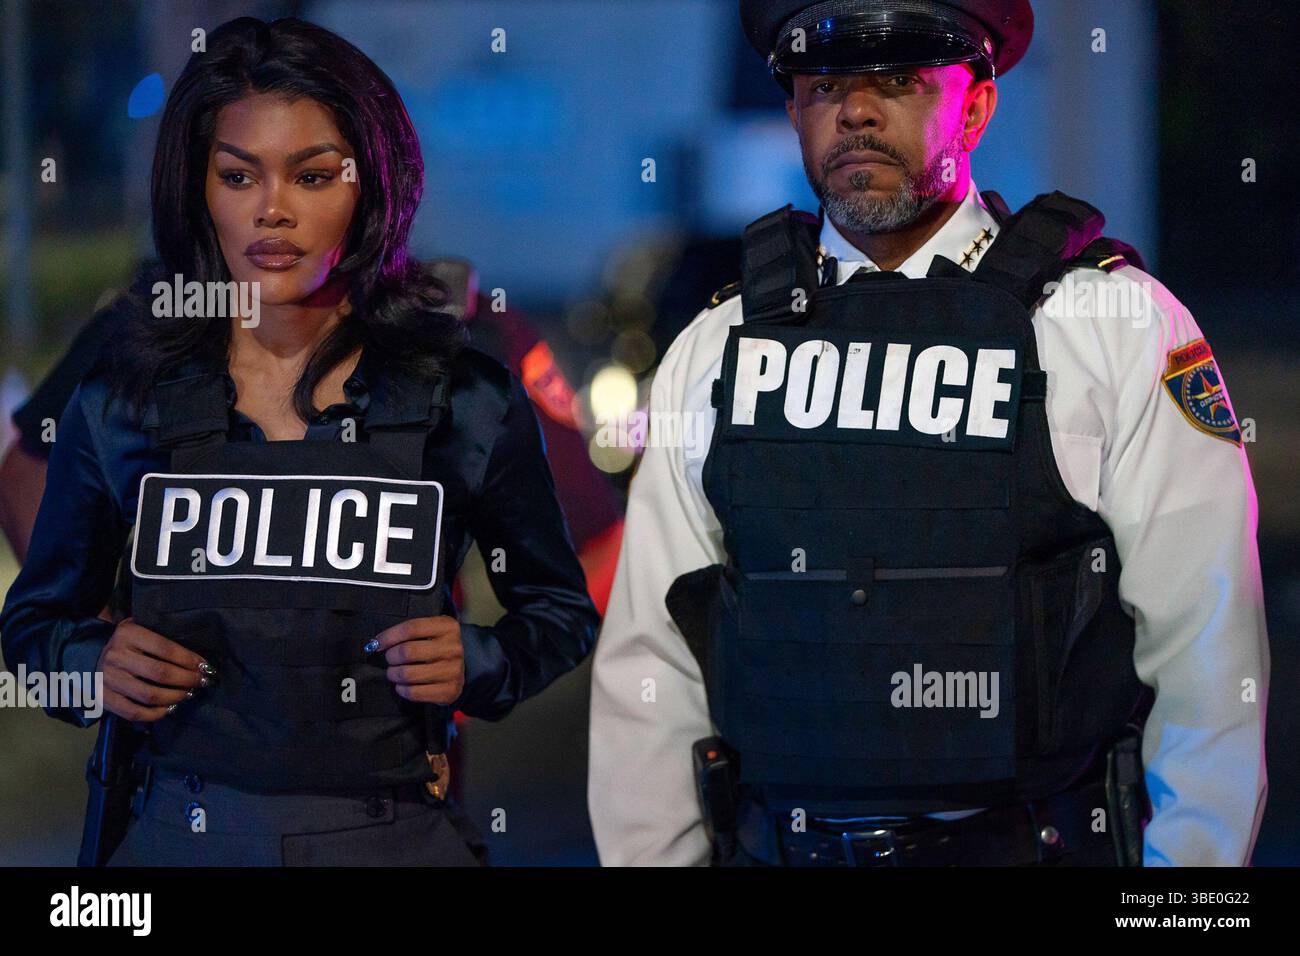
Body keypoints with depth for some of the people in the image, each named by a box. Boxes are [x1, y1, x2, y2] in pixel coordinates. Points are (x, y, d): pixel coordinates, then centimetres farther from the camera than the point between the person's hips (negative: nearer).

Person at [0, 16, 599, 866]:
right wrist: (93, 664, -9)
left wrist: (475, 664, -10)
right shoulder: (121, 406, 0)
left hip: (392, 839, -1)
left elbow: (560, 612, 10)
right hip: (182, 837, 1)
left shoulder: (469, 404, -3)